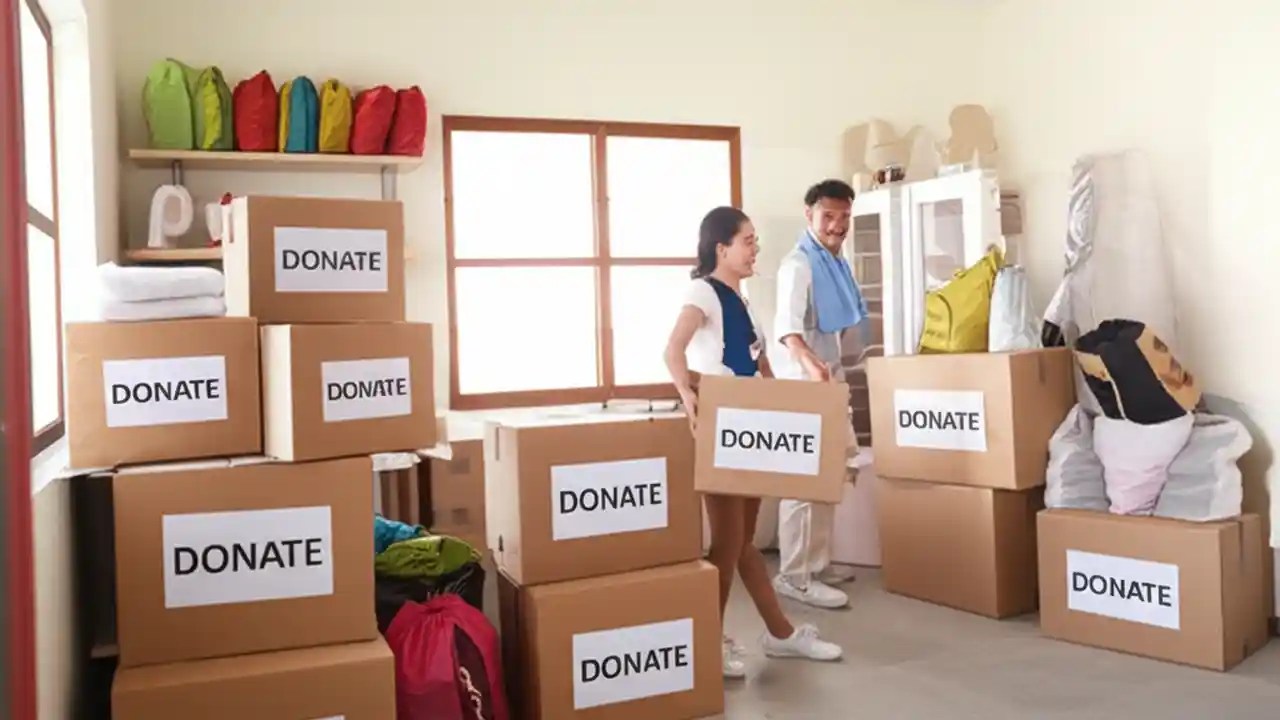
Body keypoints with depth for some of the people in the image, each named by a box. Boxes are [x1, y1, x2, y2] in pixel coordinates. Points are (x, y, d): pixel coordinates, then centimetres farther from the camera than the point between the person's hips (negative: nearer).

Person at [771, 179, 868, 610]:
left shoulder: (835, 263, 13)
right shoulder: (799, 265, -16)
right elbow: (786, 326, -32)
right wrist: (810, 363, -48)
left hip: (828, 380, 10)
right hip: (802, 383, -10)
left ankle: (817, 564, 26)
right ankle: (794, 577, -3)